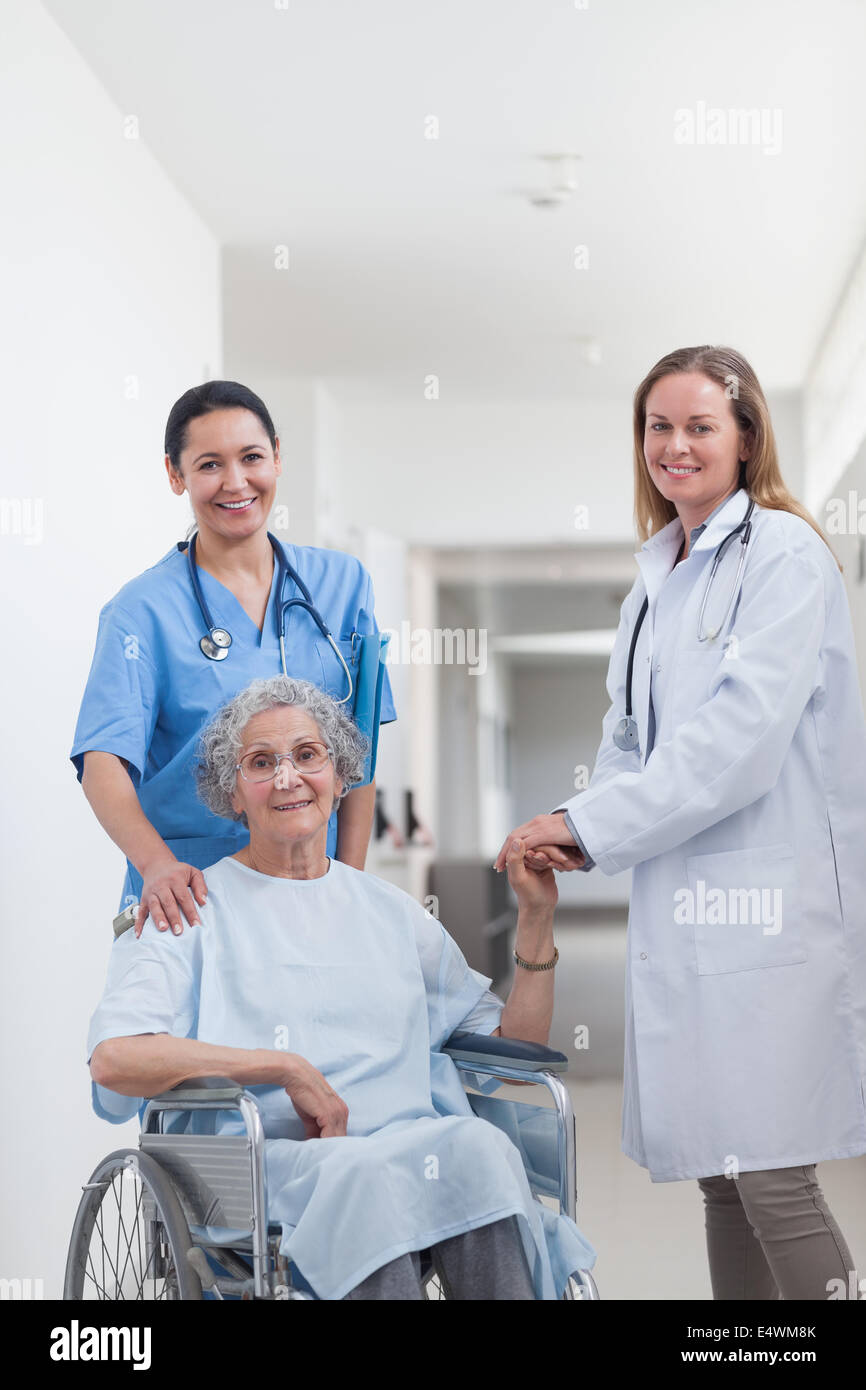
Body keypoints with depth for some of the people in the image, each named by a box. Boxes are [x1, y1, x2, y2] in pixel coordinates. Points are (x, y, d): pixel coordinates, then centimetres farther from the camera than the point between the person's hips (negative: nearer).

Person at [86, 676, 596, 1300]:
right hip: (272, 1161, -3)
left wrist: (537, 916, 12)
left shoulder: (391, 913, 24)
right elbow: (114, 1058, -9)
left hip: (414, 1150, 4)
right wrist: (288, 1067, -12)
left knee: (480, 1145, -31)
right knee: (359, 1172, -37)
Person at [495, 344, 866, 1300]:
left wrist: (591, 826, -12)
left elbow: (741, 734, -17)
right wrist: (580, 831, 1)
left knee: (773, 1182, -9)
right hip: (680, 901, 8)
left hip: (770, 899, -8)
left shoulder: (784, 555, -6)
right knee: (720, 1178, 11)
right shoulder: (658, 576, 18)